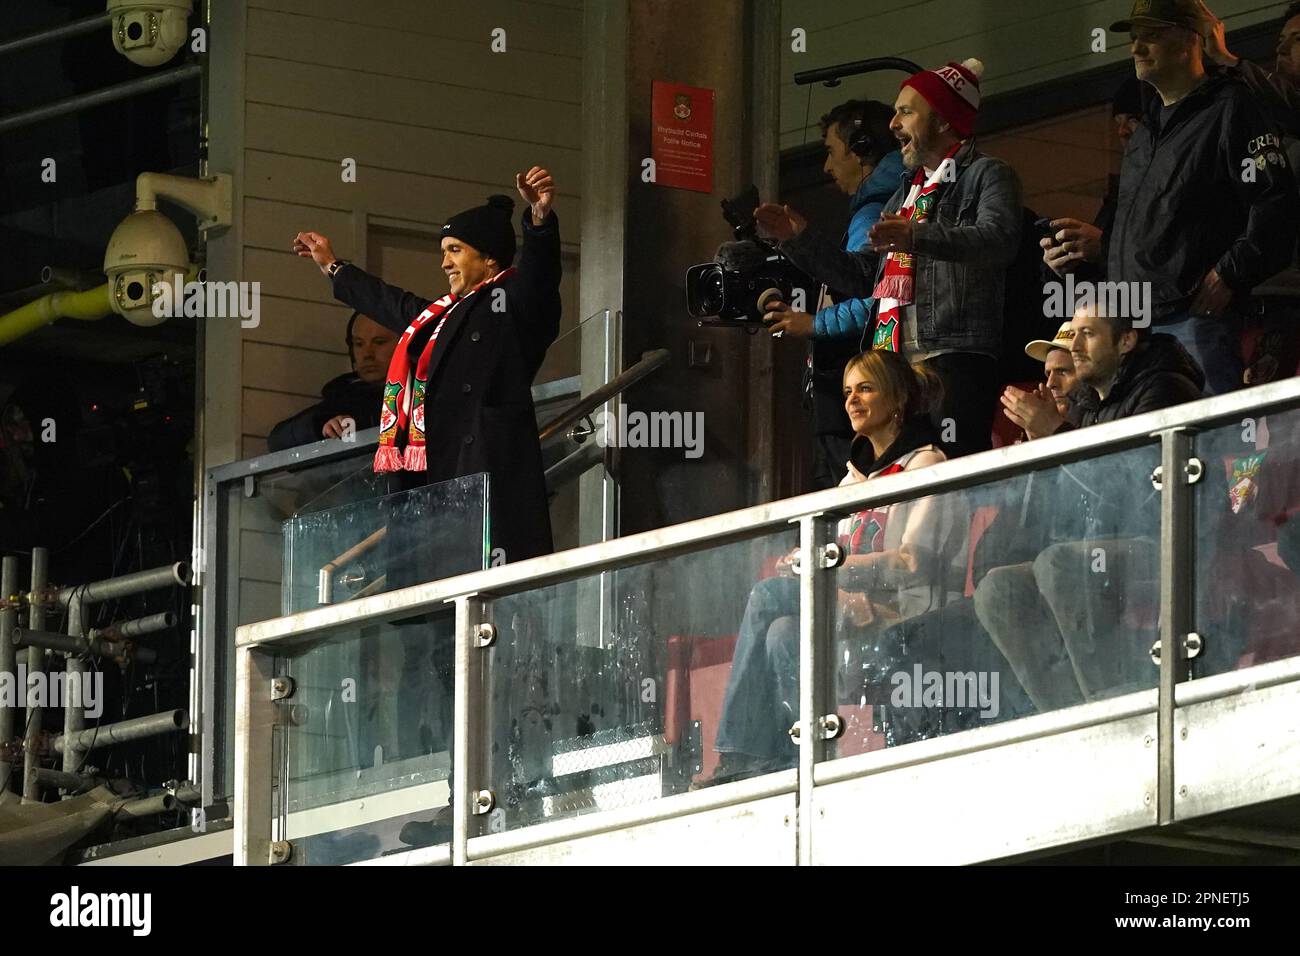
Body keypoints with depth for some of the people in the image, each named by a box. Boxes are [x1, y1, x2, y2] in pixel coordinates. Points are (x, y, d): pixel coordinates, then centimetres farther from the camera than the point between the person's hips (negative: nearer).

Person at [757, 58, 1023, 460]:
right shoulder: (907, 192, 29)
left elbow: (997, 239, -17)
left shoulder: (986, 176, 4)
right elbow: (860, 275, 31)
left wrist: (918, 237, -32)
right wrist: (800, 239, 19)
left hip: (954, 364, -7)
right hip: (893, 364, 8)